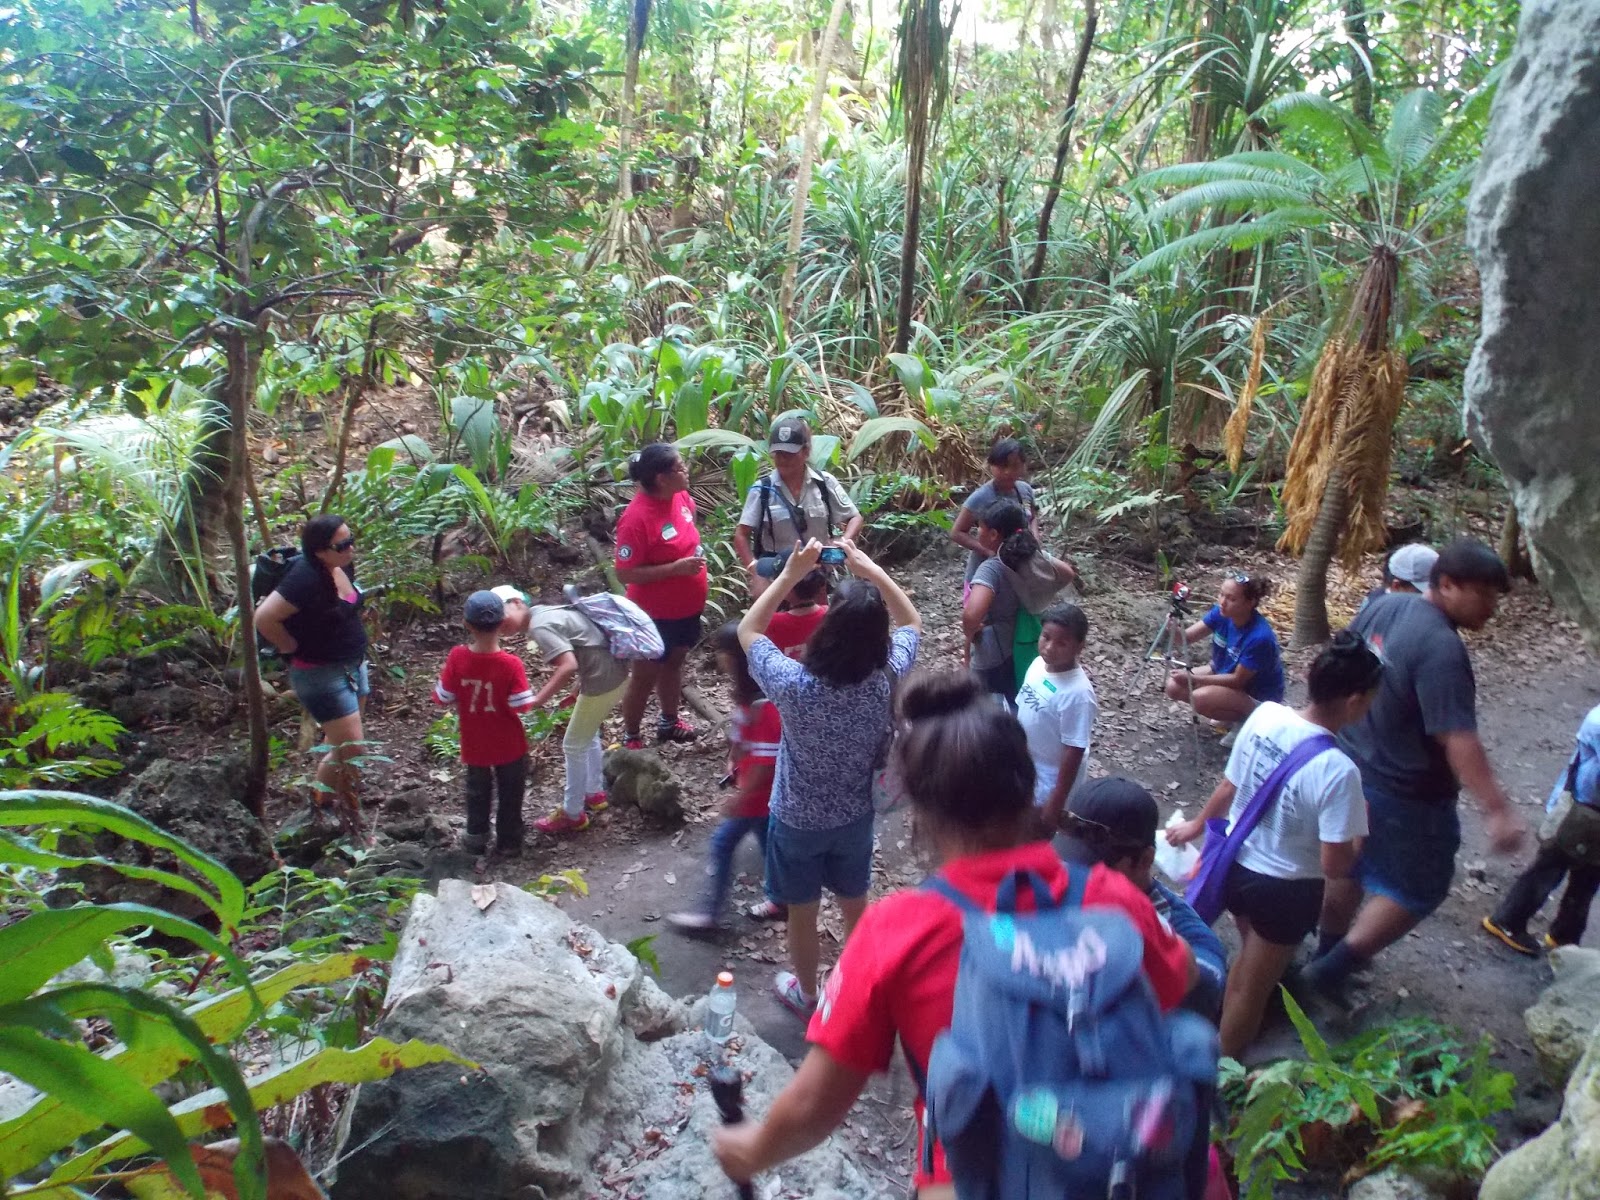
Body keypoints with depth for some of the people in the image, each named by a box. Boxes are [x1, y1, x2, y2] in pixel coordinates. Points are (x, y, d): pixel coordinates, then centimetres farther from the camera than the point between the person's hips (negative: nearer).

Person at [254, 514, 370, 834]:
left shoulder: (343, 566, -3)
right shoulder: (306, 578, -29)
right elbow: (264, 618, -30)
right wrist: (295, 648, -17)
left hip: (353, 664, 9)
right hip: (320, 673, -9)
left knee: (339, 742, 22)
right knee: (352, 750, -5)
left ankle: (323, 800, 42)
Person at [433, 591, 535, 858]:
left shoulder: (457, 658, -20)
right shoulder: (511, 664, -25)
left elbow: (443, 698, -11)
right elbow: (522, 706, -21)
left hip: (474, 744, 2)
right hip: (509, 745, -2)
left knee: (477, 791, 26)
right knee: (510, 794, 20)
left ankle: (476, 838, 38)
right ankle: (508, 842, 31)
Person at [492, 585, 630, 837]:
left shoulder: (539, 626, -16)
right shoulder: (545, 612, 13)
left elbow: (569, 666, -27)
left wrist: (537, 700, -26)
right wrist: (579, 688, 18)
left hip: (602, 681, -10)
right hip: (616, 672, 10)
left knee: (574, 746, 7)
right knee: (588, 734, 28)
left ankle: (572, 814, 21)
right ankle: (594, 792, 44)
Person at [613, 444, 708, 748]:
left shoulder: (680, 496, -6)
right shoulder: (637, 518, -29)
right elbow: (625, 574, -26)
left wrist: (699, 579, 9)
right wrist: (676, 568, -30)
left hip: (686, 605, 7)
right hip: (655, 613, -7)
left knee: (674, 662, 25)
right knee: (646, 675, 10)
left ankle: (669, 721, 46)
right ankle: (630, 737, 30)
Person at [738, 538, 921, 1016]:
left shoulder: (795, 686, -33)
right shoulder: (886, 678, -26)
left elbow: (748, 631, -15)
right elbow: (911, 622, -4)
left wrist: (790, 573, -20)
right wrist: (872, 570, -14)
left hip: (797, 821, -2)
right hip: (855, 817, 2)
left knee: (802, 913, 22)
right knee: (855, 906, 26)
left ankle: (805, 992, 45)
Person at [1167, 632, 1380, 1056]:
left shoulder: (1264, 715, -15)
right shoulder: (1337, 769, -32)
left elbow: (1228, 787, 1)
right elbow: (1336, 866, -25)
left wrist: (1197, 824, 20)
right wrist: (1360, 825, -5)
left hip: (1235, 863, 6)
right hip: (1285, 890, -6)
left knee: (1251, 959, 34)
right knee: (1251, 989, 18)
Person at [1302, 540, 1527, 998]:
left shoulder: (1382, 606, -3)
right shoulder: (1441, 648, -28)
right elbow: (1458, 739, -33)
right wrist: (1498, 810, -33)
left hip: (1352, 770, 8)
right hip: (1404, 795, -8)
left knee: (1349, 863, 25)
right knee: (1420, 887, 11)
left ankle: (1328, 952, 43)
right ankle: (1331, 970, 12)